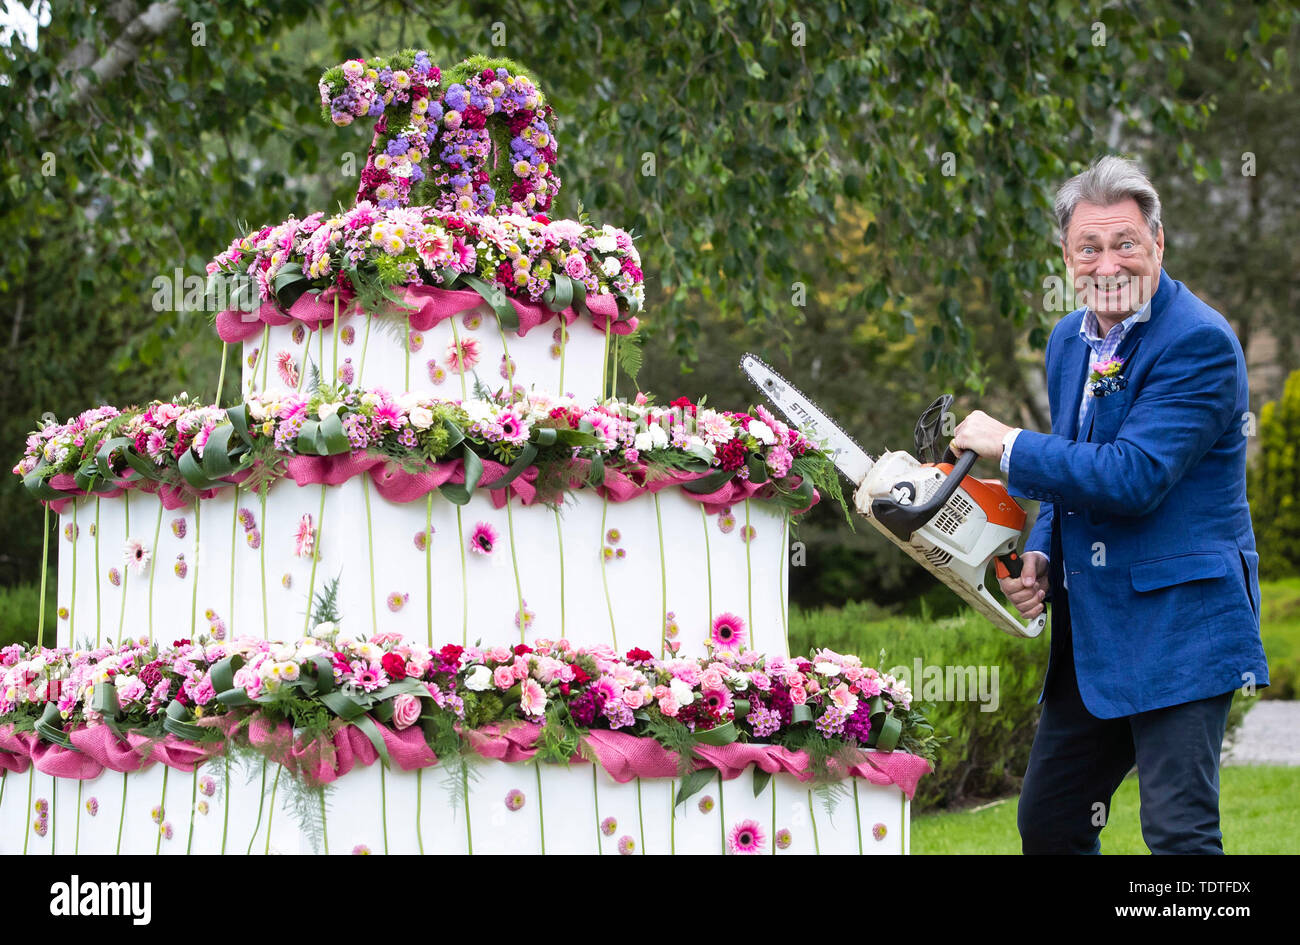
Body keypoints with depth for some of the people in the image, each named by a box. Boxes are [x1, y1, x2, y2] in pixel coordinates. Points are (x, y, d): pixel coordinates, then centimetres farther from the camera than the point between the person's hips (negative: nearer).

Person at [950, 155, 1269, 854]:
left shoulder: (1199, 343, -15)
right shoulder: (1069, 340, 12)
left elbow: (1133, 476, -24)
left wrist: (1010, 445, -14)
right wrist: (1041, 556, 4)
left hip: (1179, 626, -9)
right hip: (1090, 638, 9)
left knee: (1180, 832, -12)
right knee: (1047, 824, 16)